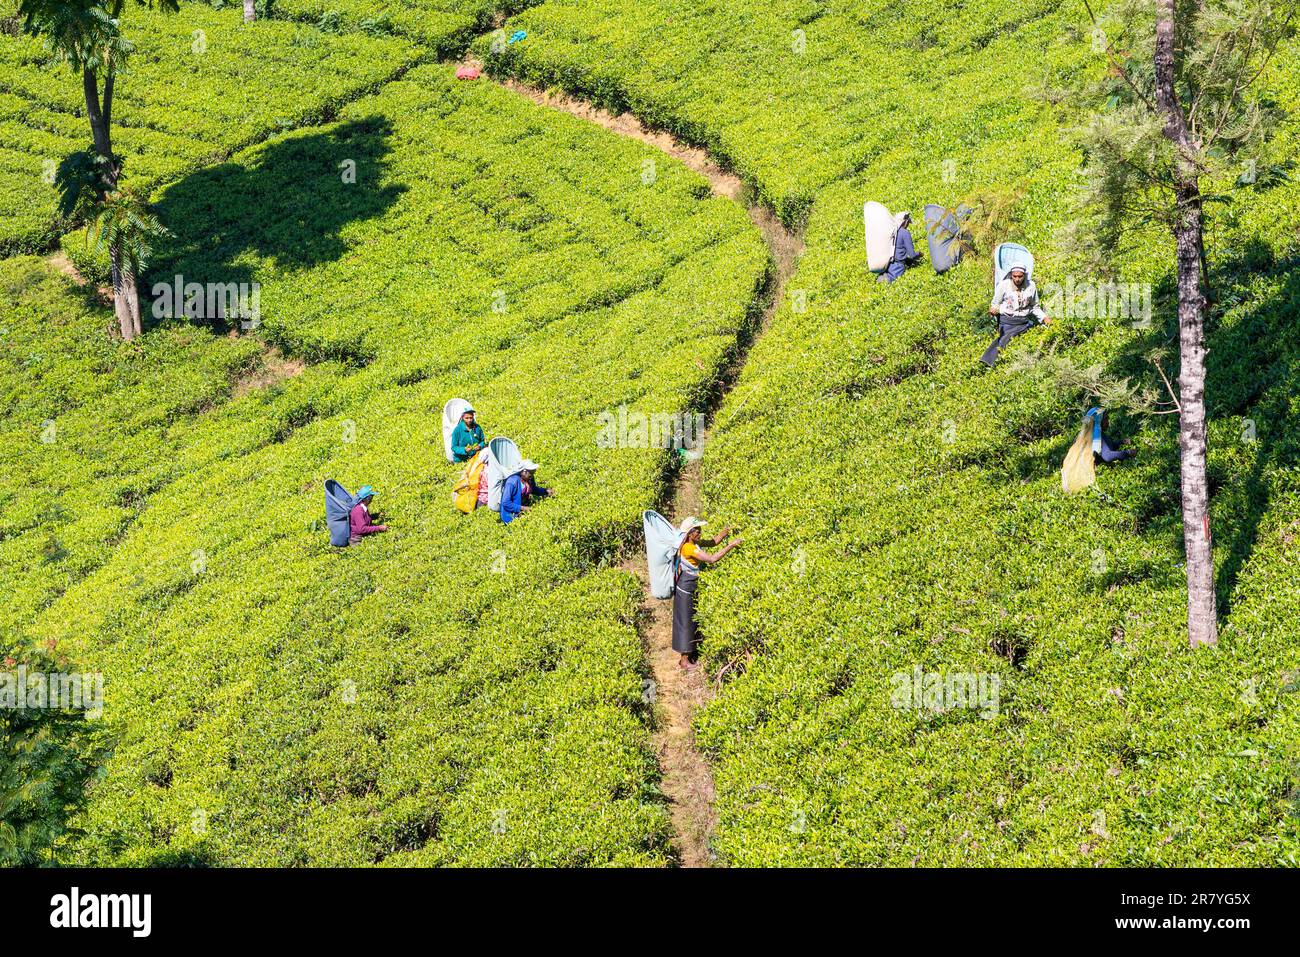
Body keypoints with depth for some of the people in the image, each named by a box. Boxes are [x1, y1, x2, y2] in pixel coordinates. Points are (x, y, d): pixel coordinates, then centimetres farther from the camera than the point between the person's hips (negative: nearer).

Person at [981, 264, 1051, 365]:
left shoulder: (1031, 286, 6)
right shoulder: (1003, 285, -1)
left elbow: (1035, 307, 19)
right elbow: (995, 304, 7)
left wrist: (1044, 317, 5)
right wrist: (993, 310, -16)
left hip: (1023, 322, 0)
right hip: (1006, 321, 0)